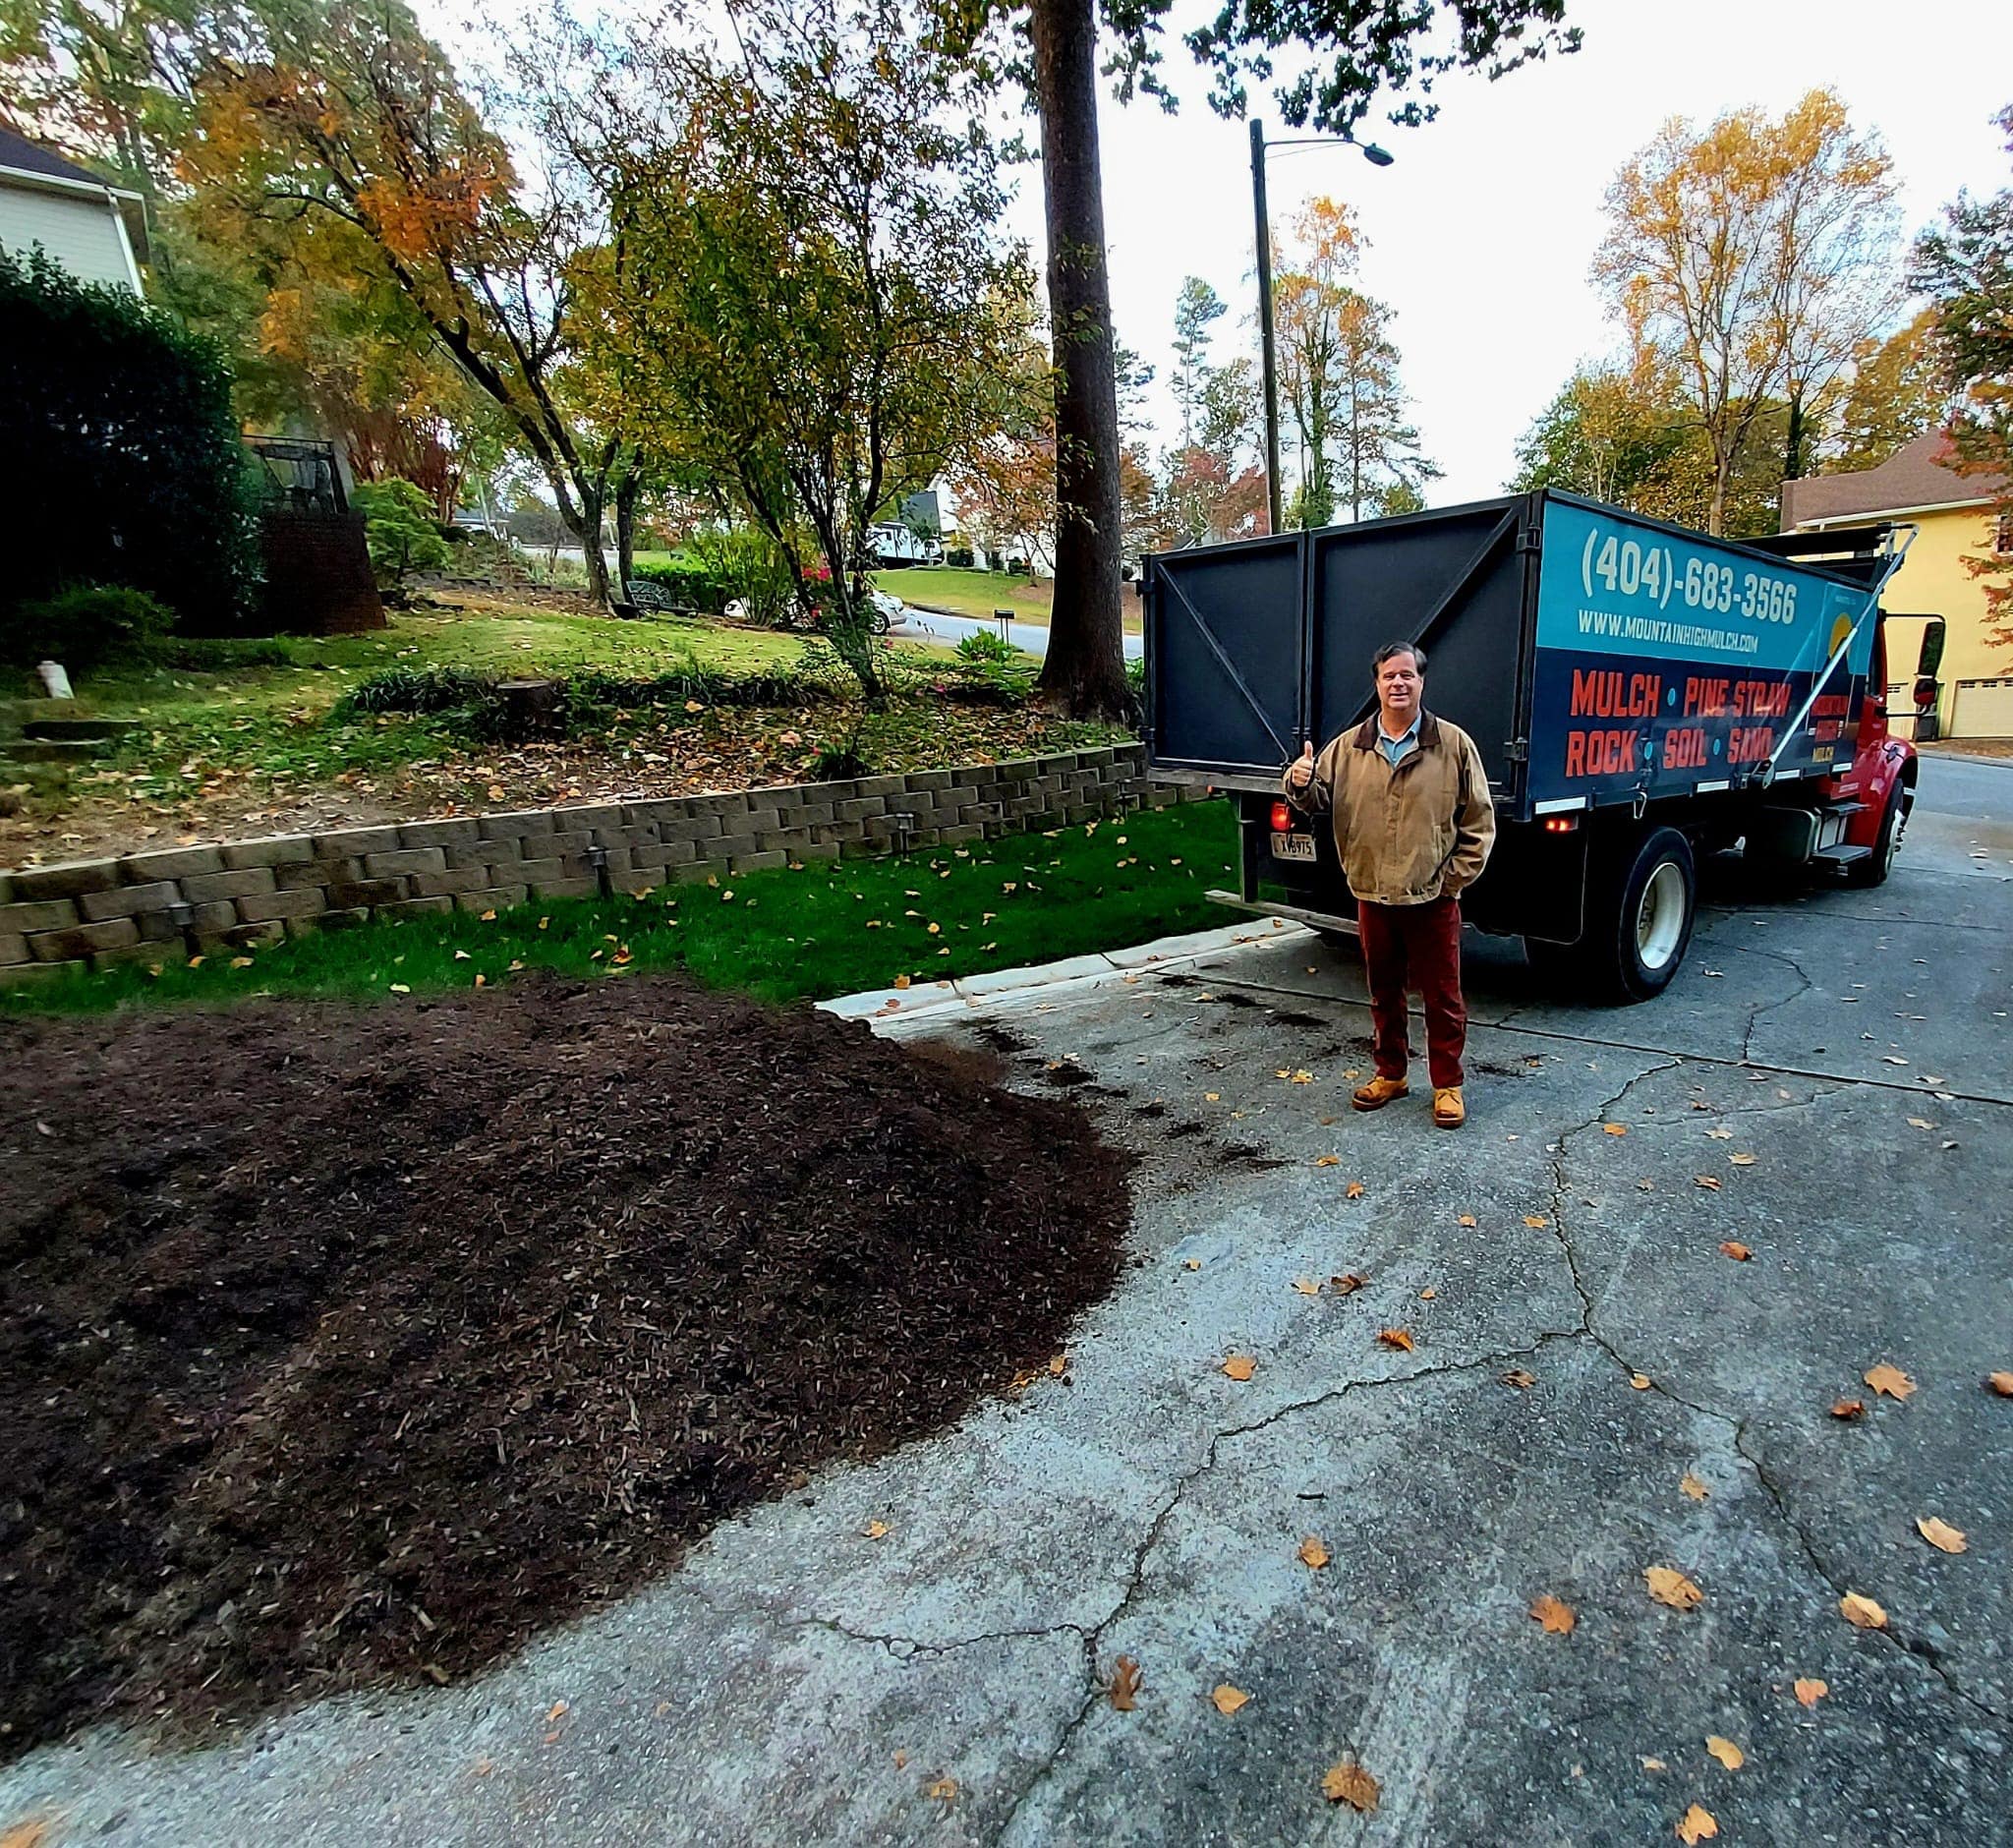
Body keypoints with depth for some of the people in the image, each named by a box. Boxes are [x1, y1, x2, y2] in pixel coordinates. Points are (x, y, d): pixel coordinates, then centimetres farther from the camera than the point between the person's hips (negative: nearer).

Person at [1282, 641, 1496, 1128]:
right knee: (1384, 992, 16)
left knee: (1442, 996, 7)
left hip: (1433, 900, -2)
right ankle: (1390, 1073, 32)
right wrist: (1299, 783, -17)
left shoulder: (1454, 744, -2)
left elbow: (1479, 821, 1)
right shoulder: (1348, 747, 4)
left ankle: (1447, 1085, 22)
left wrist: (1456, 877, -5)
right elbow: (1318, 800, 6)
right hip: (1372, 896, 3)